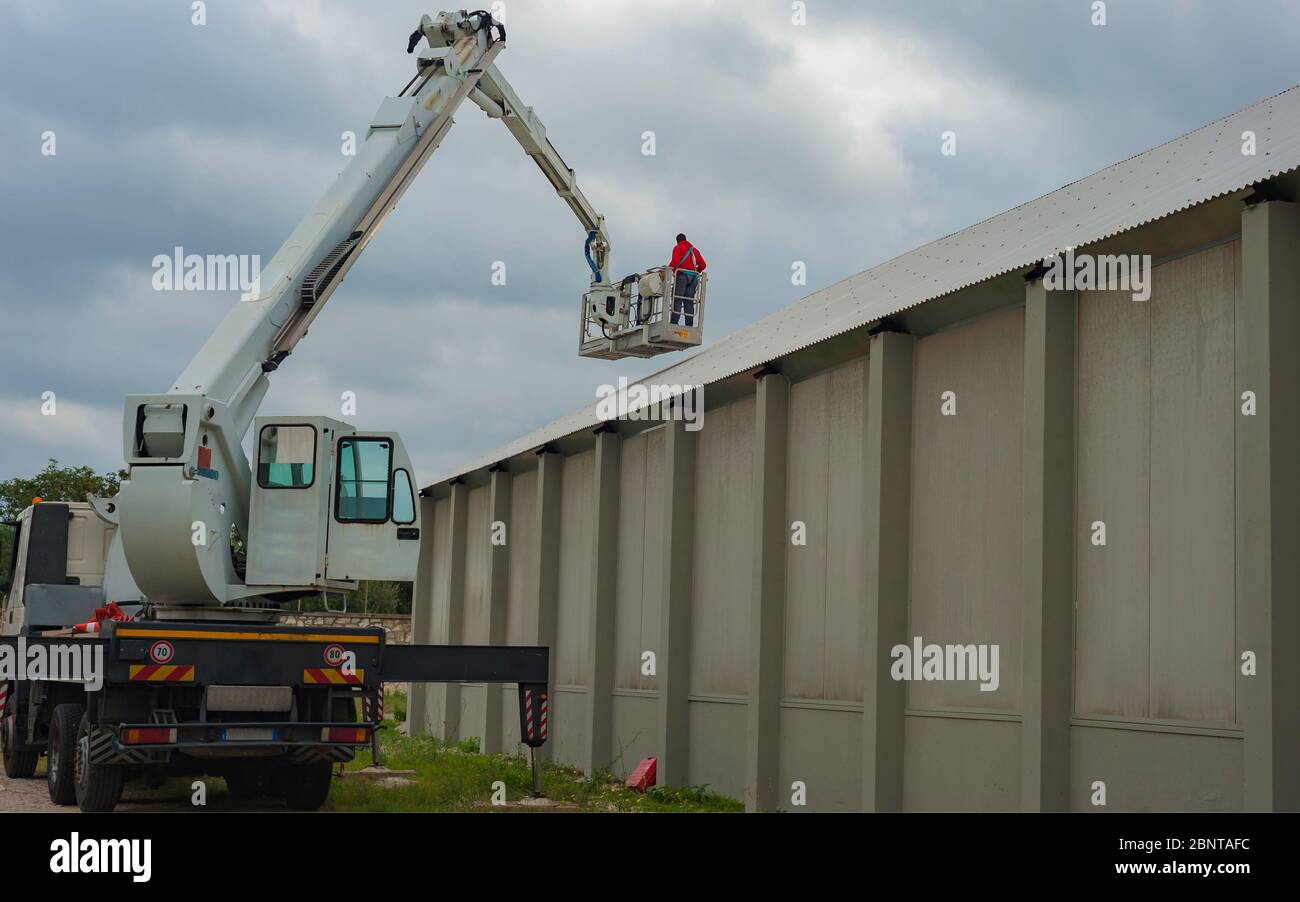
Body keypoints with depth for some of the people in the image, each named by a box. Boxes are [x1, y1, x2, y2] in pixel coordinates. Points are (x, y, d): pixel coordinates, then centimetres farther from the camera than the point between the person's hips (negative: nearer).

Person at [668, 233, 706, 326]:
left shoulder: (678, 247, 7)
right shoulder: (694, 250, 23)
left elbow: (675, 261, -11)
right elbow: (703, 265, 17)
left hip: (682, 275, -5)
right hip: (694, 278, 5)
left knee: (677, 300, -11)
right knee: (689, 302, 4)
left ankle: (674, 321, -23)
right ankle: (689, 324, -4)